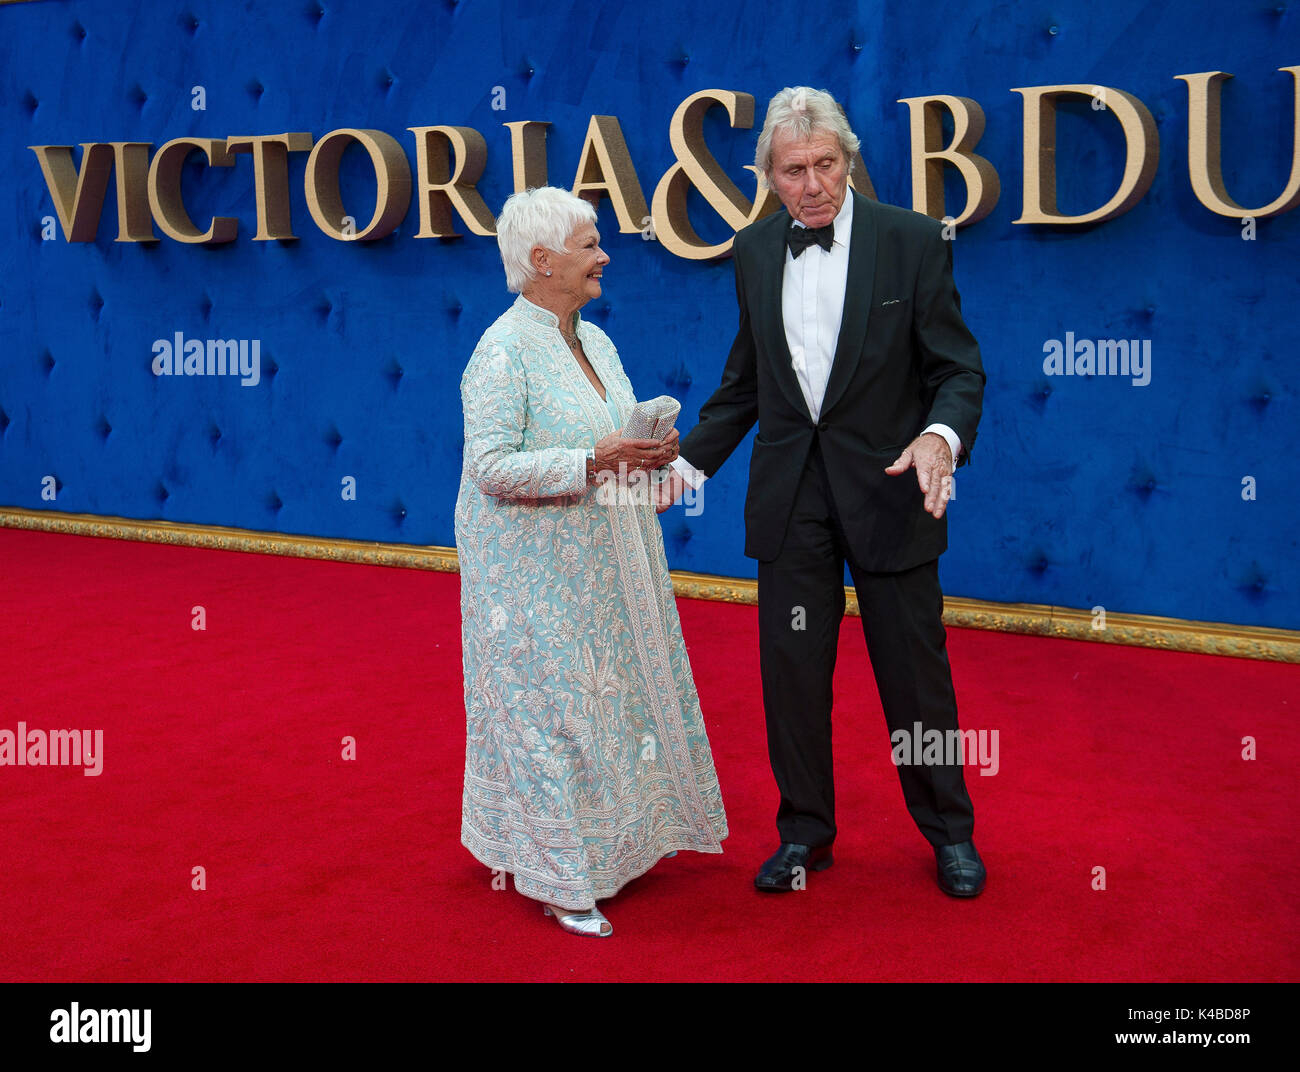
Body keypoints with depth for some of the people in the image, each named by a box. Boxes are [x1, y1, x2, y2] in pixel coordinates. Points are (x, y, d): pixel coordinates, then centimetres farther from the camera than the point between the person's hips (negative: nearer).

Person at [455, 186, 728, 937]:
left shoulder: (595, 342, 11)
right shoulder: (503, 353, -16)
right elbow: (490, 467, -22)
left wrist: (650, 451, -1)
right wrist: (594, 461, -26)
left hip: (602, 565, 8)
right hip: (536, 575, -8)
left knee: (616, 698, 13)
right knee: (549, 709, -1)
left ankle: (610, 845, 28)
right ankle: (559, 879, 10)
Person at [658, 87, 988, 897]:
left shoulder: (912, 240, -6)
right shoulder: (754, 252, 6)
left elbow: (960, 368, -6)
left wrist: (941, 435, -25)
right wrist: (691, 460, 5)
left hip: (888, 489, -3)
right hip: (789, 495, 3)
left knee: (915, 669, 7)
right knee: (792, 668, 8)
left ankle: (949, 831, 26)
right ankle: (805, 831, 26)